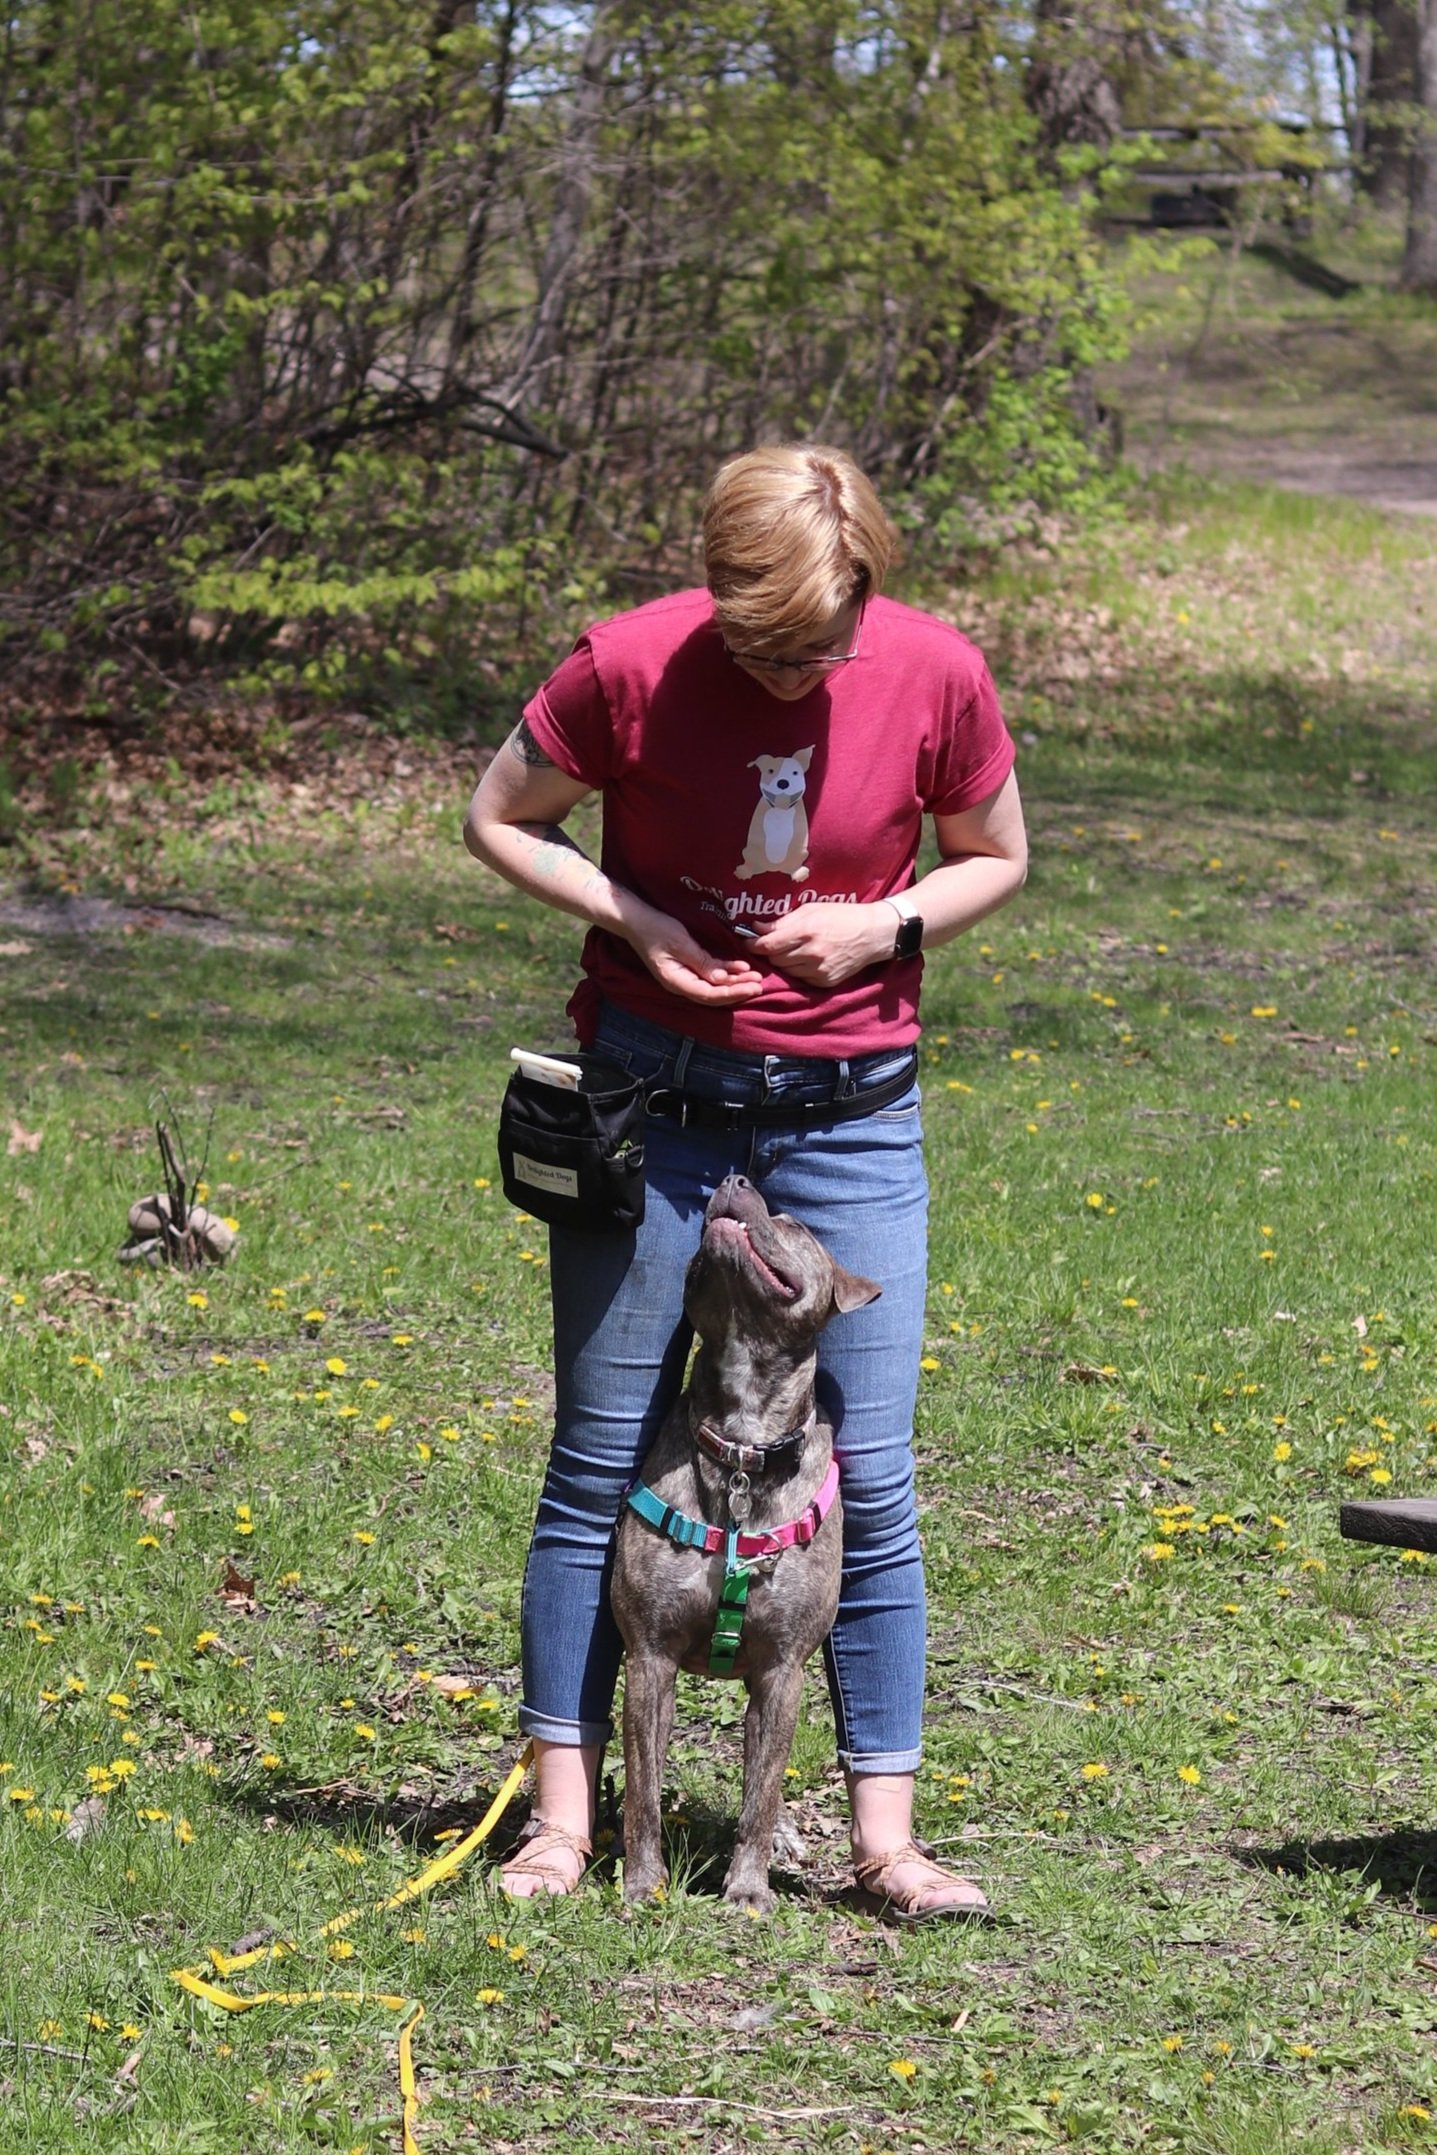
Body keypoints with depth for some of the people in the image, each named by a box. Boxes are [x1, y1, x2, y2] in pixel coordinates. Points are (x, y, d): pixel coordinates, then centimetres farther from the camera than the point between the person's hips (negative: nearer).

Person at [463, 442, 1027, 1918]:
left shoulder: (936, 676, -10)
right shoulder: (630, 666, -13)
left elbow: (994, 859, 6)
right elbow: (497, 820, 2)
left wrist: (881, 924, -13)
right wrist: (633, 917, -14)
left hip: (850, 1113, 1)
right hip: (653, 1094, -1)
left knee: (869, 1474, -2)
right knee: (604, 1460, 3)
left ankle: (884, 1836, 5)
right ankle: (564, 1809, 12)